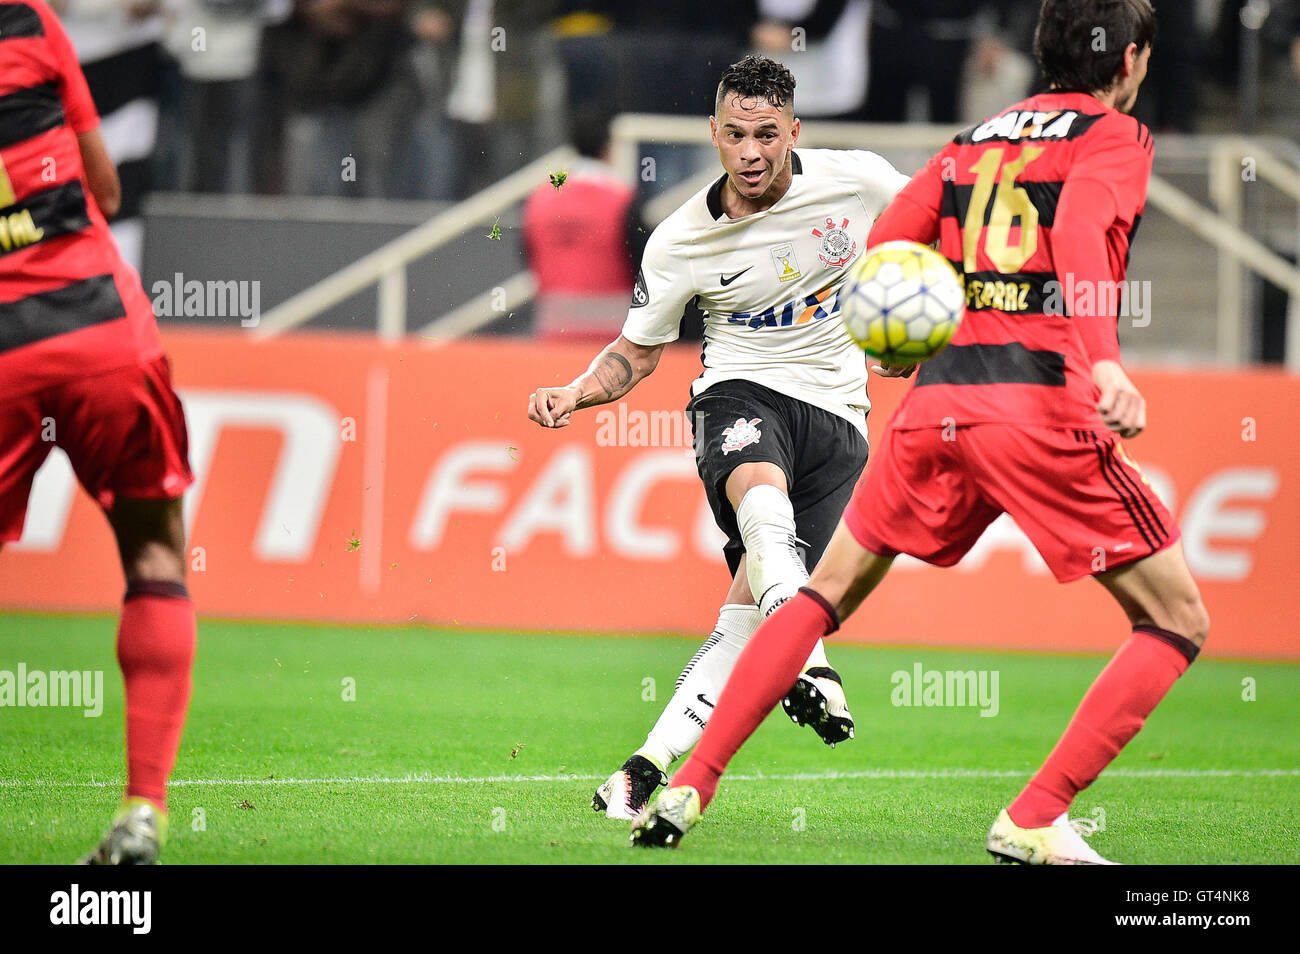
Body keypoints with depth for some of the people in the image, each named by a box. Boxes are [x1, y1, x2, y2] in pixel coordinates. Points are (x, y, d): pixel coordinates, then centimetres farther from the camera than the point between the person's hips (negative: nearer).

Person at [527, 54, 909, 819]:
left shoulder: (857, 180, -7)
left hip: (837, 413, 1)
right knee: (763, 496, -39)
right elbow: (639, 351, 8)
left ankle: (651, 768, -8)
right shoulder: (681, 242, -5)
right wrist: (575, 395, -9)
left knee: (750, 613, -10)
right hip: (742, 391, -1)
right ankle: (810, 669, -54)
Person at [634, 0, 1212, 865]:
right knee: (1177, 622, 5)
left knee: (828, 592, 20)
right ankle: (1035, 823, -7)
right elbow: (1079, 230, -16)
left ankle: (690, 787, 11)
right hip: (1042, 401, -5)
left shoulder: (975, 139, 22)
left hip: (936, 399, 6)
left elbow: (880, 251, 17)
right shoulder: (1116, 136, 5)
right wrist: (1102, 362, -29)